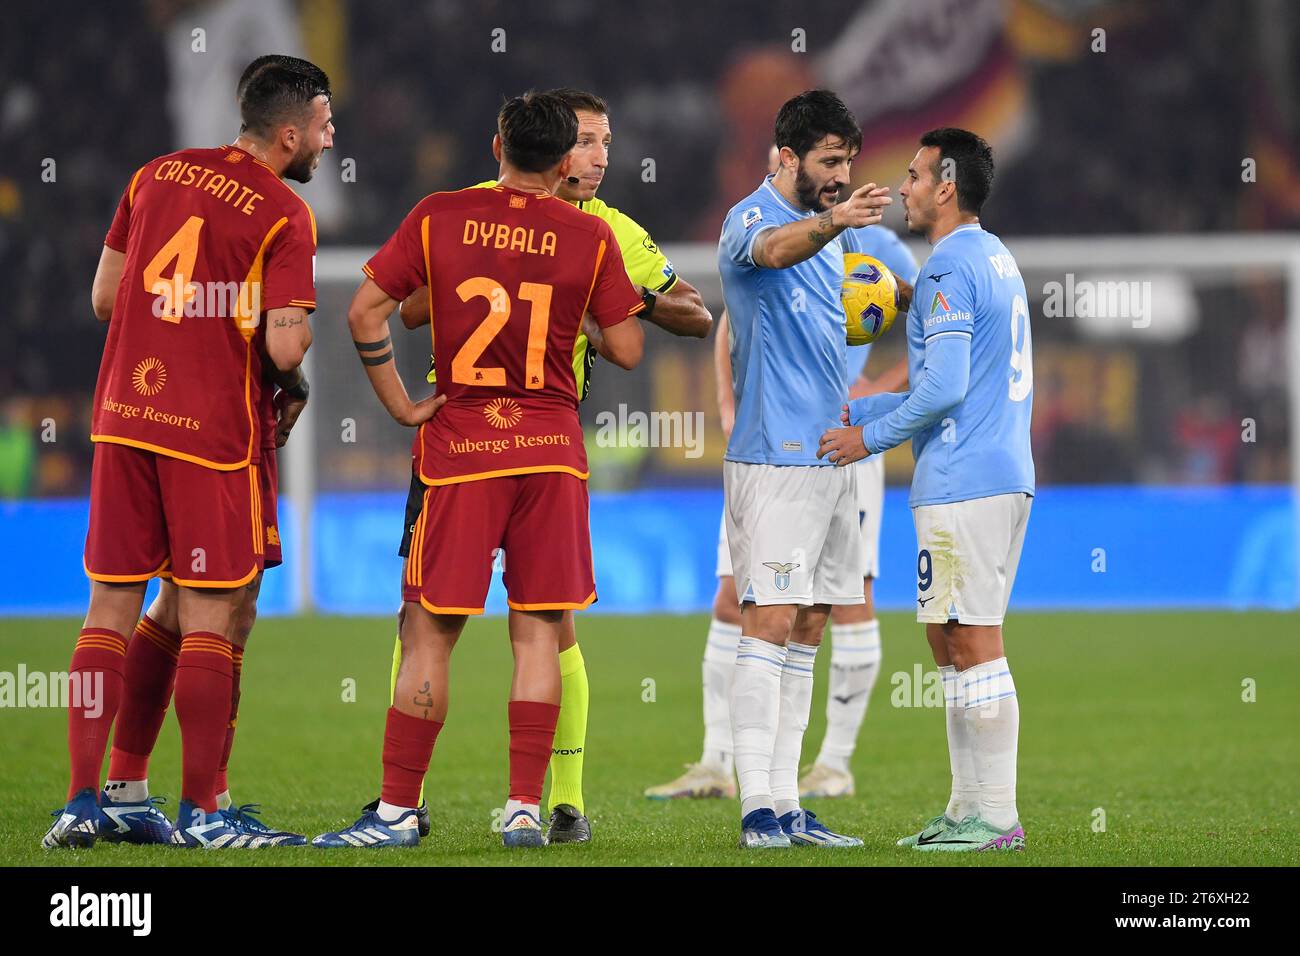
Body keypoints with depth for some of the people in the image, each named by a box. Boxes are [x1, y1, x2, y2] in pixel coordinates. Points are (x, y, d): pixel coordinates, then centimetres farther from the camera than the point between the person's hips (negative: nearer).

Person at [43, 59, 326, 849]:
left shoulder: (157, 175, 9)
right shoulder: (284, 215, -9)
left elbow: (104, 300, 13)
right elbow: (286, 351, -15)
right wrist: (306, 324, 7)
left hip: (124, 418, 5)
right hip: (213, 430, -5)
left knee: (112, 608, 8)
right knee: (208, 619, 3)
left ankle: (82, 803, 6)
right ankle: (197, 812, 5)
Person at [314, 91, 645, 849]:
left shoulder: (439, 217, -1)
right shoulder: (590, 236, -1)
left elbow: (365, 313, -4)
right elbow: (627, 351, 2)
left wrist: (402, 406, 2)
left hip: (461, 446, 0)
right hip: (553, 447, 0)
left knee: (429, 634, 3)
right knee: (539, 634, 5)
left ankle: (398, 810, 3)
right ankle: (526, 809, 1)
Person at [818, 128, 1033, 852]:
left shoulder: (950, 268, -13)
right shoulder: (997, 260, 18)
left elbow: (944, 389, -19)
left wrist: (870, 438, -6)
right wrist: (854, 412, 23)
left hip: (963, 488, -10)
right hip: (1003, 476, 10)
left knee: (973, 644, -8)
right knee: (952, 641, 14)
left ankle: (996, 818, -7)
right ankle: (970, 808, 15)